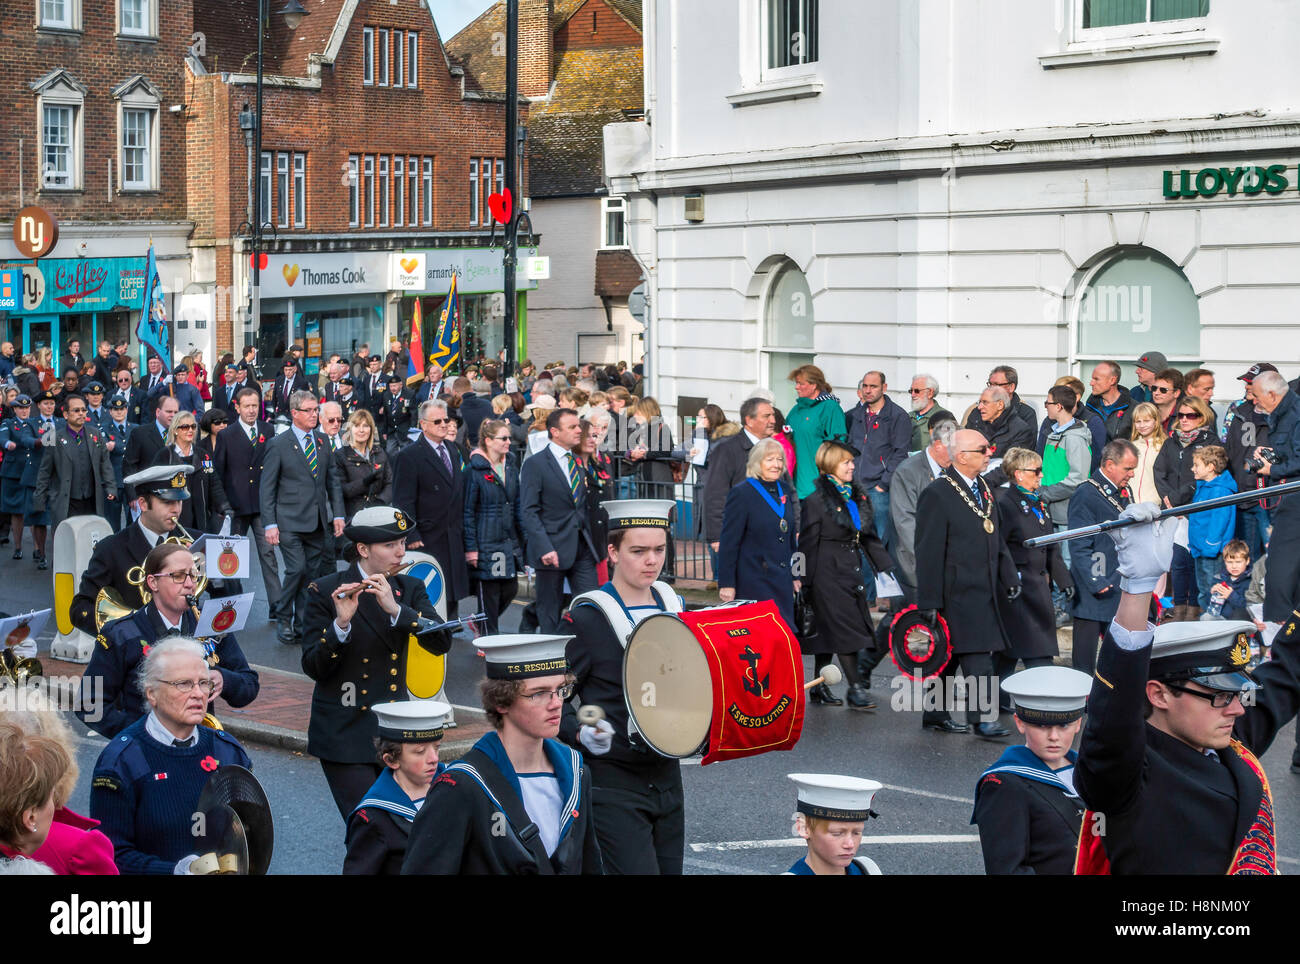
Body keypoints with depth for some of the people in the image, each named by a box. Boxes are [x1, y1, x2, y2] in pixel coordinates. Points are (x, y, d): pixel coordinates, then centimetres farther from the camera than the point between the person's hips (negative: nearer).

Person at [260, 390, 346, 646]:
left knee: (313, 573, 5)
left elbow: (332, 479, 16)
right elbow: (267, 488, -3)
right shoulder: (278, 444, -4)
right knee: (297, 569, -16)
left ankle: (302, 627, 14)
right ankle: (284, 620, 4)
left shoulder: (322, 440, 11)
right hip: (290, 521, -5)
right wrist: (270, 524, -9)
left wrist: (337, 514, 8)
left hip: (317, 521, 5)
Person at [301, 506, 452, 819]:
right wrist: (341, 623, -27)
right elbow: (313, 668, -11)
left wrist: (396, 609, -22)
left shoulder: (410, 589, 6)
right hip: (345, 734, -4)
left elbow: (442, 643, -9)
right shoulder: (325, 592, -6)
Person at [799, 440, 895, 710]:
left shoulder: (857, 496, 12)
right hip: (829, 571, -7)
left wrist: (885, 565, 10)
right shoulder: (816, 500, -10)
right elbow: (808, 543, -10)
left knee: (829, 628, 11)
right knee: (844, 627, -10)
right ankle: (855, 688, -8)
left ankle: (819, 687, 17)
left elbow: (868, 536, 17)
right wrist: (806, 582, -12)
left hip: (851, 570, 7)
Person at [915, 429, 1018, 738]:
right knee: (977, 658, -12)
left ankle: (935, 715, 22)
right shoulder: (937, 494, -13)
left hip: (982, 592, 8)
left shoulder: (983, 488, 13)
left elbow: (996, 539, 23)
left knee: (949, 656, 14)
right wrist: (929, 602, -17)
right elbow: (929, 552, -15)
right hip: (957, 593, -8)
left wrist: (1009, 578, 15)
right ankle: (982, 718, -10)